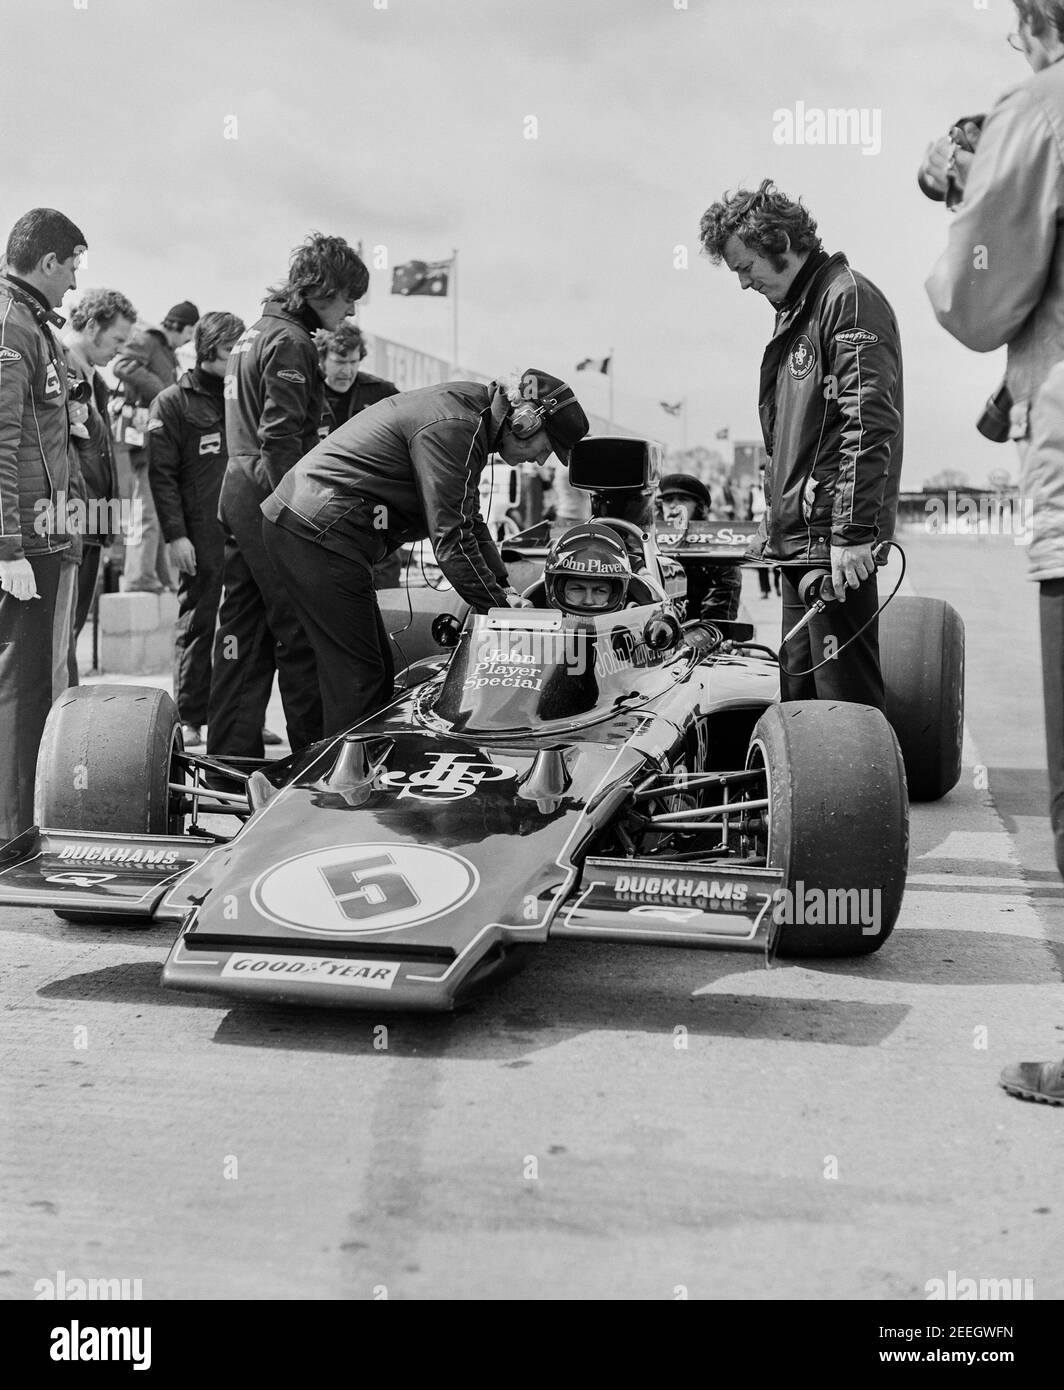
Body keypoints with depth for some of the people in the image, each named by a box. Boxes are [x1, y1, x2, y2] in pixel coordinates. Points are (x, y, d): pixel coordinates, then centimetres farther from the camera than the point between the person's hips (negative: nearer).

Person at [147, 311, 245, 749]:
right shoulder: (174, 402, 1)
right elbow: (161, 474, -4)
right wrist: (175, 534, -12)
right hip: (202, 534, -5)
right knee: (197, 623, -1)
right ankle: (190, 719, 7)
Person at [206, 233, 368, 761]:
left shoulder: (253, 333, 19)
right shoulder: (291, 341, -12)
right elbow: (280, 438, -20)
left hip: (237, 494, 10)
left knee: (242, 631, 11)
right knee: (301, 633, -4)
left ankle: (230, 753, 15)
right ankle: (315, 754, 0)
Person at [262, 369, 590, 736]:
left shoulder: (471, 410, 14)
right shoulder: (450, 428, -18)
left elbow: (468, 518, 23)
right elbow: (451, 538, -20)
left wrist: (504, 588, 16)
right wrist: (499, 607, -13)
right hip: (318, 534, -11)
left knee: (378, 669, 11)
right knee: (359, 677, -8)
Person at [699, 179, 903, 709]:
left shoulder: (849, 298, -8)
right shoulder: (795, 312, 21)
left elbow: (869, 422, -18)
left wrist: (853, 532, -22)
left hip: (835, 542, -10)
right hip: (799, 539, 10)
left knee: (846, 698, -9)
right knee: (798, 695, 11)